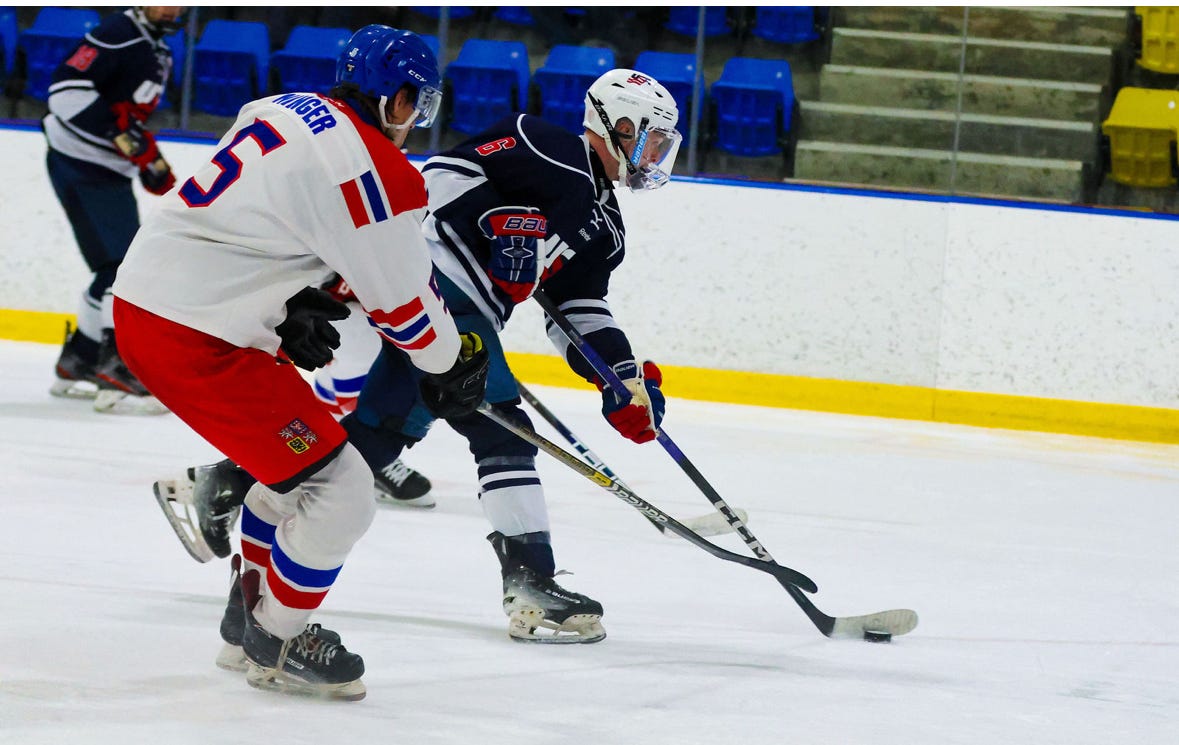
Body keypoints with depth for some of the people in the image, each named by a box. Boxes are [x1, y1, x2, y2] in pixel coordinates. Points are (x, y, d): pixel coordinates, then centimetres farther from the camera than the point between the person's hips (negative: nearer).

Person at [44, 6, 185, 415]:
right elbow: (66, 89, -24)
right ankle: (117, 373, -18)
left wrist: (153, 161, 16)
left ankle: (75, 365, 22)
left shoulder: (159, 52, 15)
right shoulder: (117, 35, -16)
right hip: (78, 166, -10)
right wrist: (120, 132, -29)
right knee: (120, 266, -16)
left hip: (110, 172, 10)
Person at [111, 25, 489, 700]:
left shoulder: (284, 111, 10)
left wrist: (290, 307, 12)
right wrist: (457, 365, 10)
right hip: (193, 340, -10)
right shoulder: (372, 168, -17)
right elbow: (404, 301, -7)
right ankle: (277, 643, 12)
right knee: (339, 492, -4)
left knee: (298, 458, 27)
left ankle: (251, 611, 38)